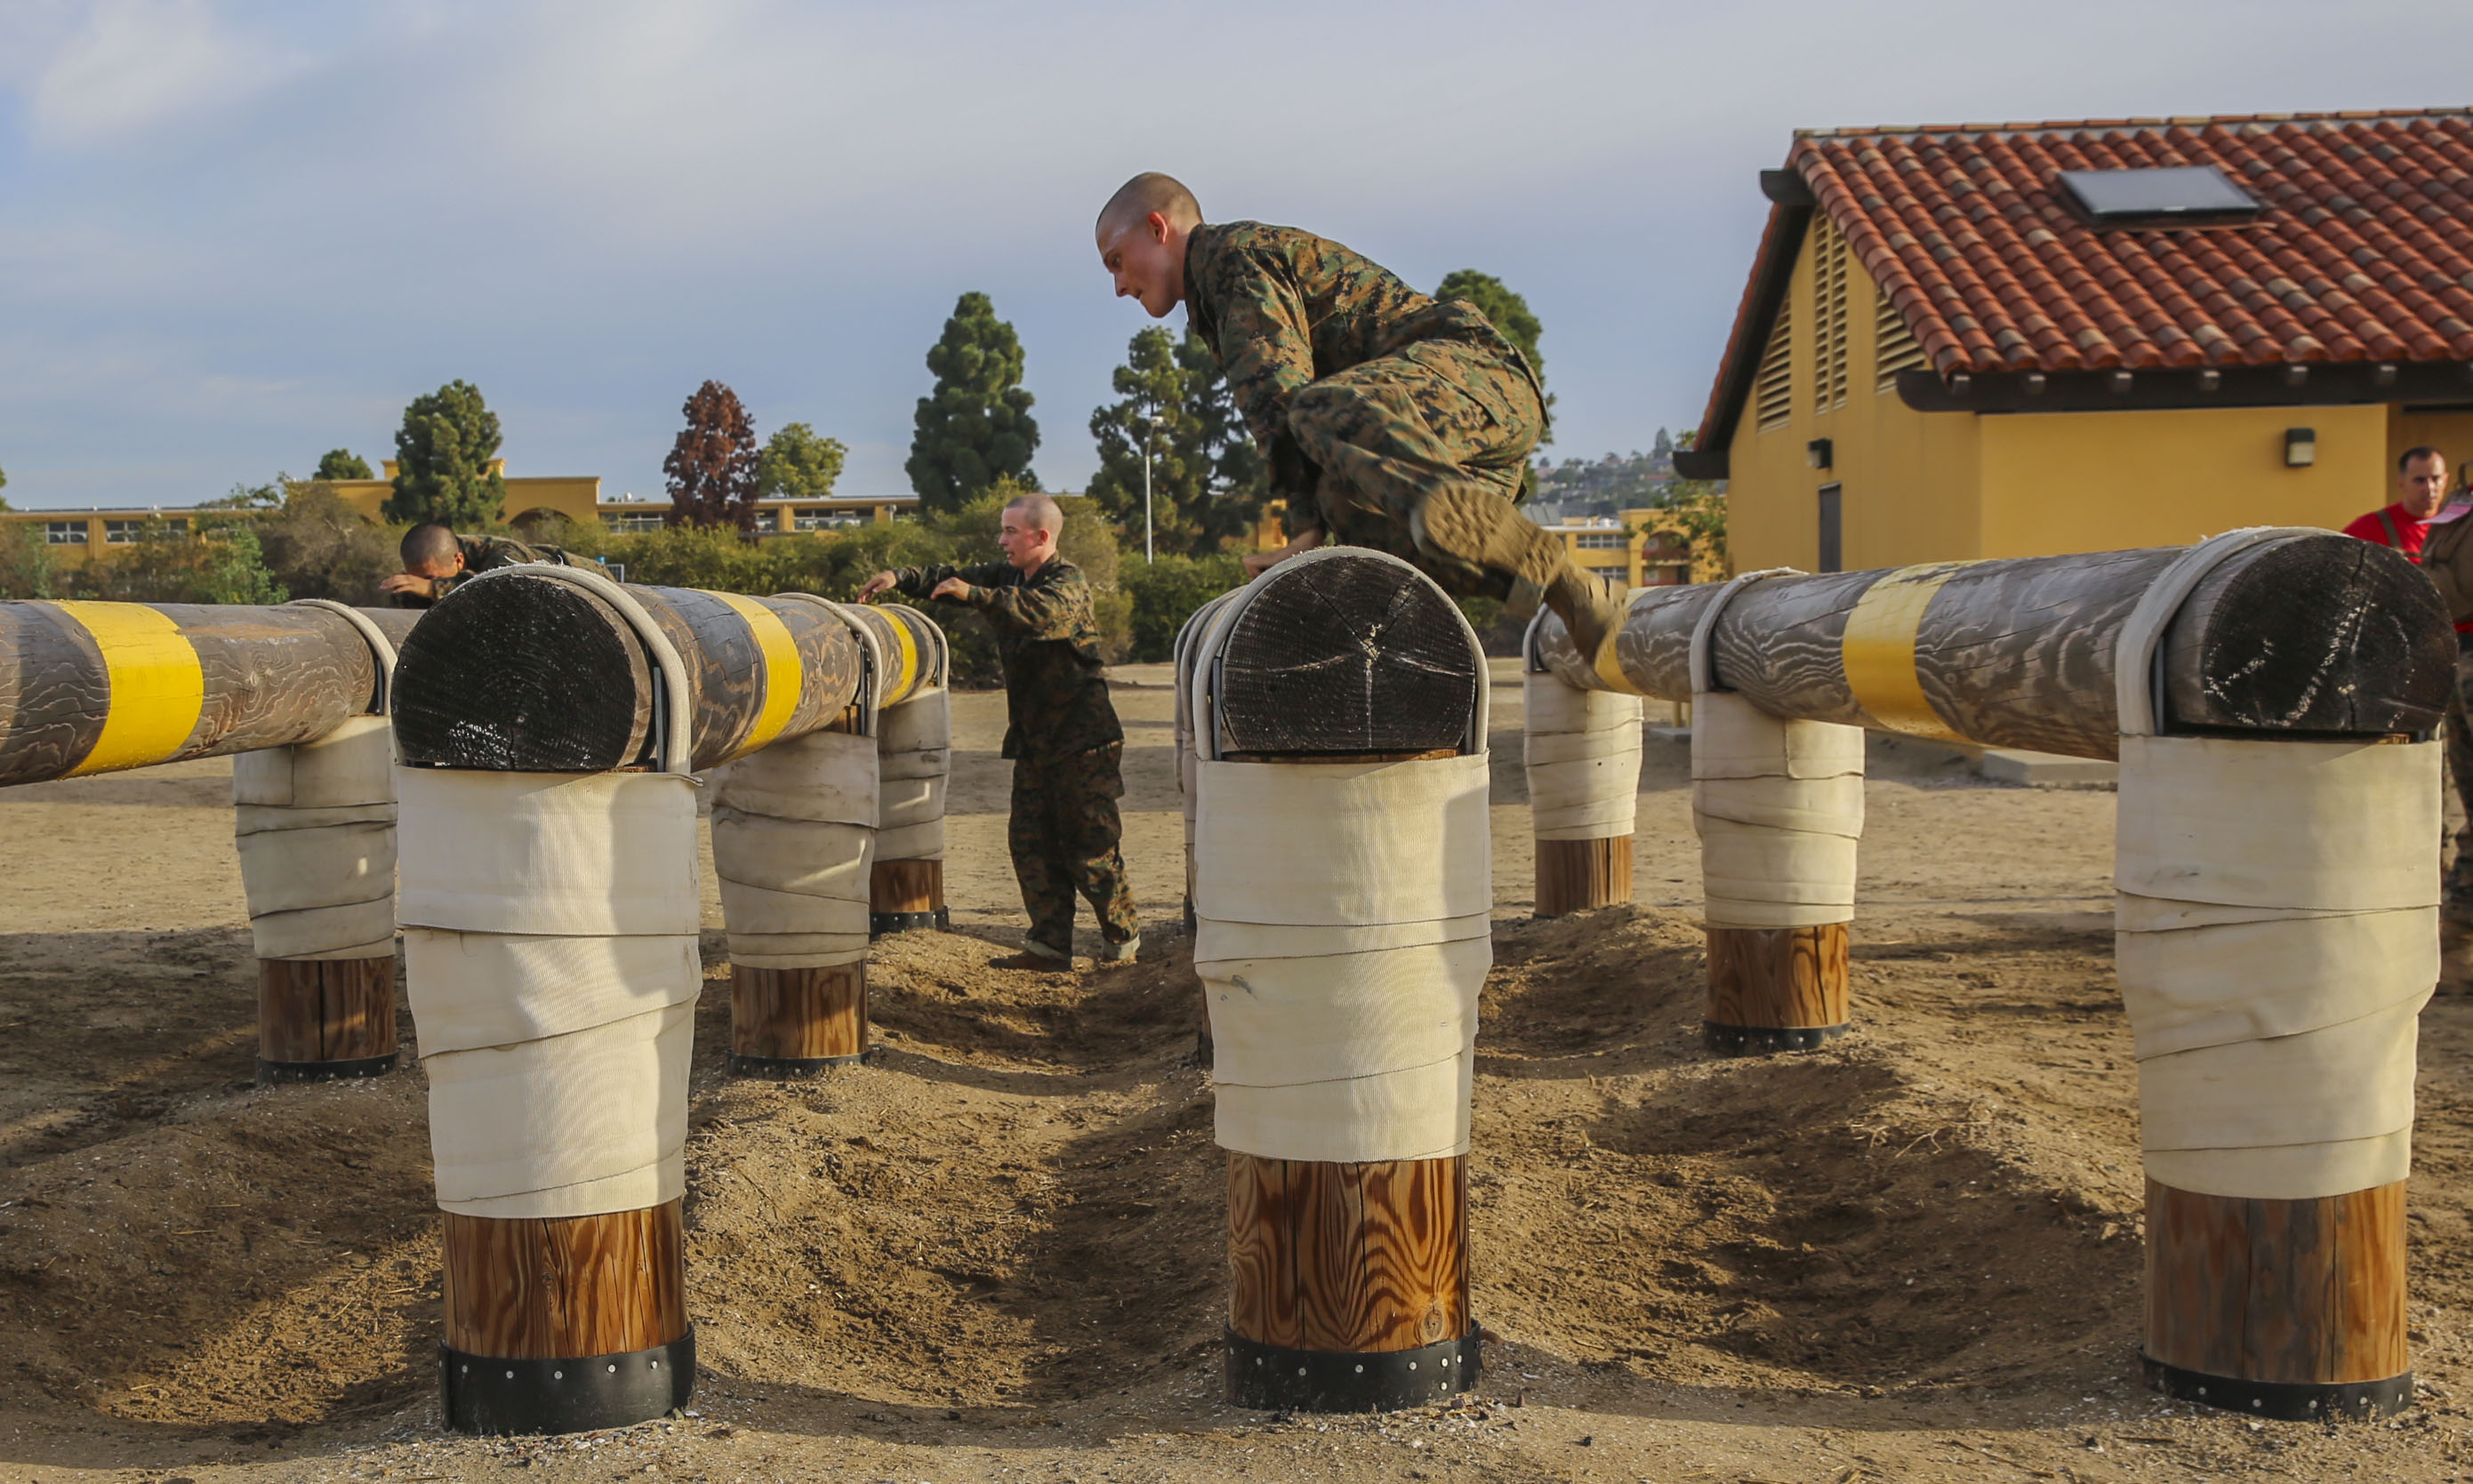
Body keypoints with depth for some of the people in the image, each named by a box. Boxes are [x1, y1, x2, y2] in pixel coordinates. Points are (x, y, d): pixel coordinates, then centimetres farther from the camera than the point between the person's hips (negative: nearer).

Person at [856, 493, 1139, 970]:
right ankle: (1050, 944, 8)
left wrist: (974, 594, -41)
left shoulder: (1068, 582, -14)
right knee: (1031, 842, 5)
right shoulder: (1008, 577, 12)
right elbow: (952, 579, 14)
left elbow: (1042, 612, -35)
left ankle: (1122, 934, 13)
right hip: (1033, 741, 8)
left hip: (1081, 741, -8)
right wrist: (901, 579, -3)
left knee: (1090, 847, -2)